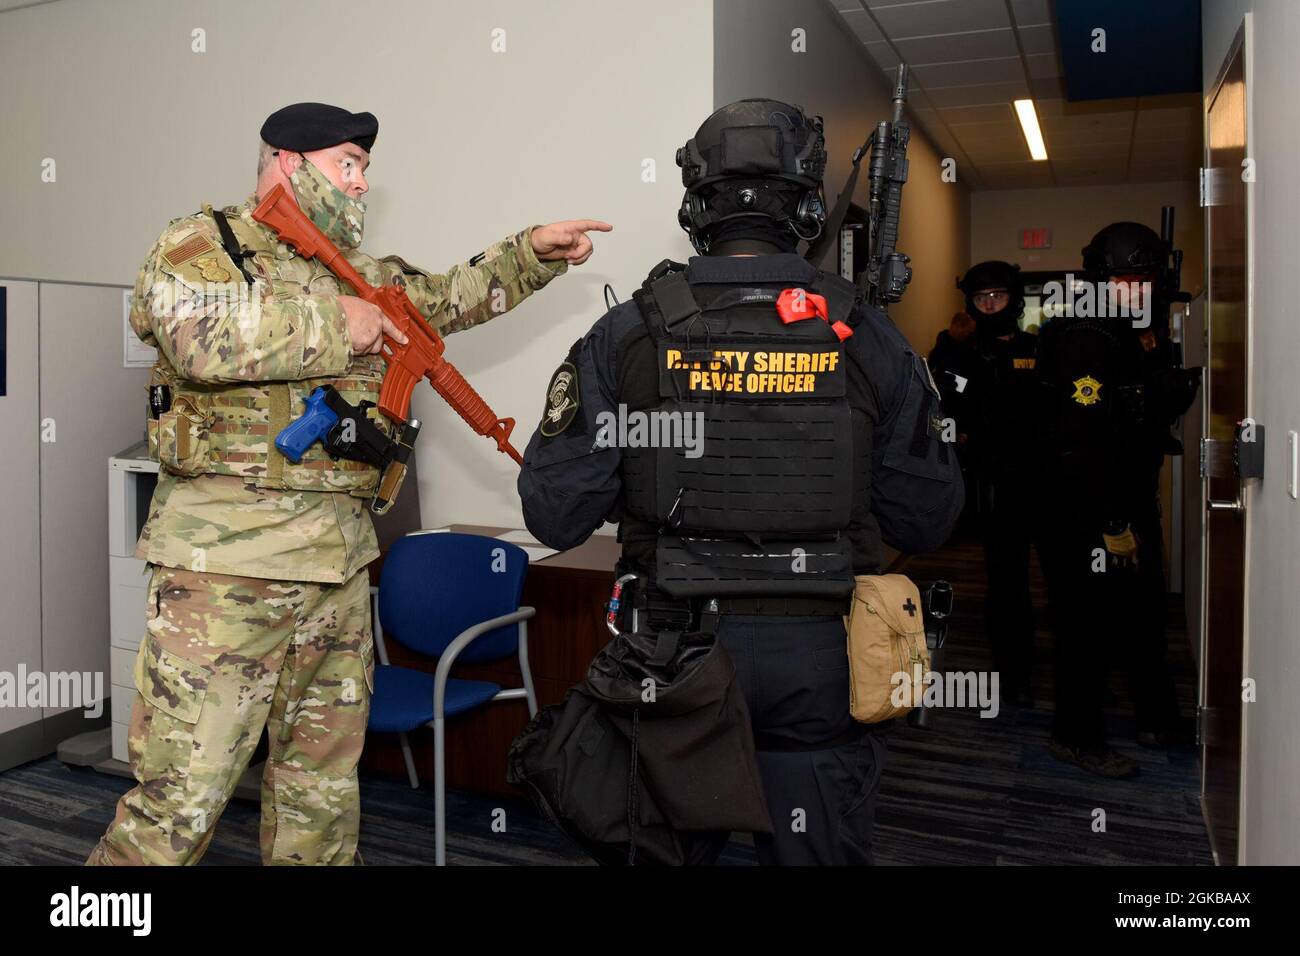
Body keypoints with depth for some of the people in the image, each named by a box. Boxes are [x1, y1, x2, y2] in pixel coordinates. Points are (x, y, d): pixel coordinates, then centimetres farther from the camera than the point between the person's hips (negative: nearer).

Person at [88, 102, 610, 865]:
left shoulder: (358, 272, 20)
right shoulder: (202, 244, -1)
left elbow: (448, 298, 31)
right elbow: (198, 331, -21)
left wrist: (534, 252, 21)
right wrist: (336, 324, -13)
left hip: (339, 561, 7)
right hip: (227, 564, -7)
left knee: (324, 787, 15)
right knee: (181, 800, -4)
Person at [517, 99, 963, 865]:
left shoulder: (628, 335, -8)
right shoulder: (866, 338, -5)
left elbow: (555, 516, -8)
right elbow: (926, 520, -1)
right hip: (819, 658, 1)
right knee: (818, 849, 19)